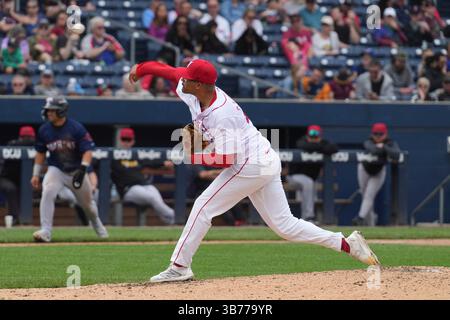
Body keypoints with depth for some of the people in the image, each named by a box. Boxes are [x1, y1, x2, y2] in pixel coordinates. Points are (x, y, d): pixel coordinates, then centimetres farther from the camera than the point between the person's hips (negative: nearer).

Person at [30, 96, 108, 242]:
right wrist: (36, 174, 7)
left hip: (76, 170, -1)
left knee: (87, 202, 14)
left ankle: (97, 224, 47)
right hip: (55, 169, 1)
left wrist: (82, 169, -33)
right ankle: (45, 231, -25)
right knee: (47, 193, -27)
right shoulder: (44, 130, -6)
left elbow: (88, 151, -19)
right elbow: (40, 153, 8)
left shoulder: (77, 128, -18)